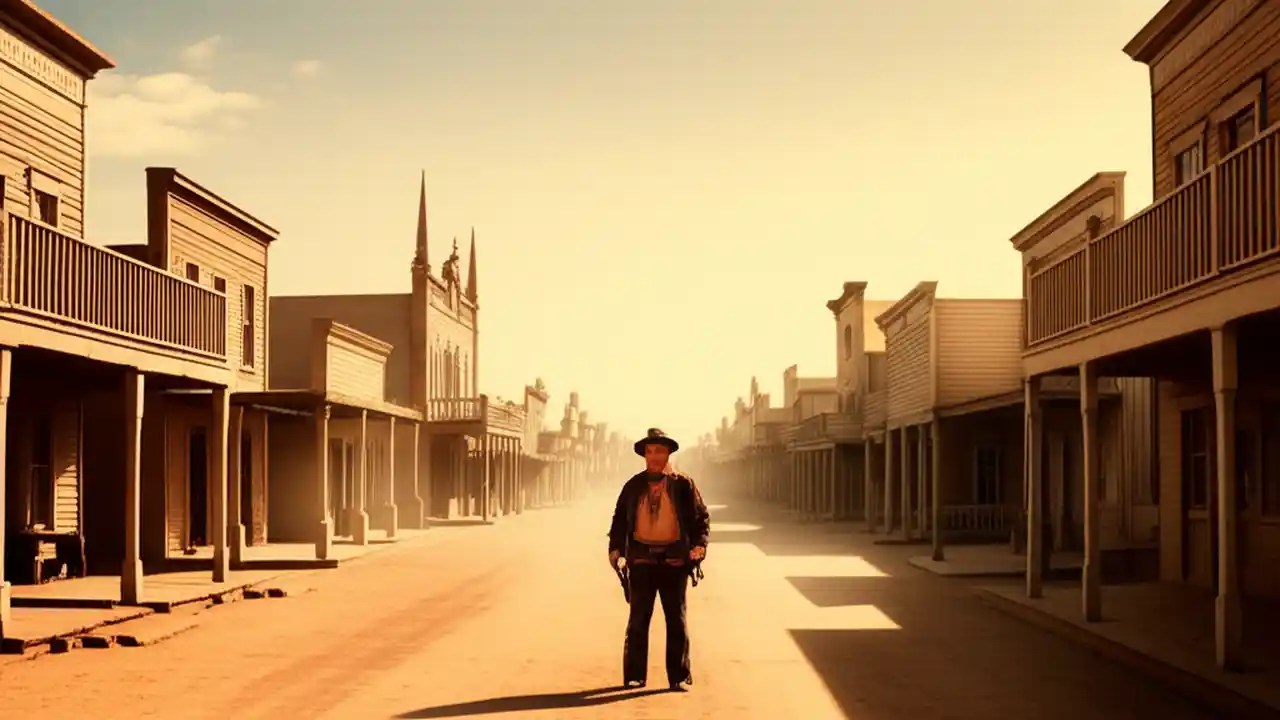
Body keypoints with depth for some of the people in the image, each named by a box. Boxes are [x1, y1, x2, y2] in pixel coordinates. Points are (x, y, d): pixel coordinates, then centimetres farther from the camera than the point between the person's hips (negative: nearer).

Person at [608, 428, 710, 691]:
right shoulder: (634, 485, 8)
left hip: (674, 560, -1)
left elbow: (701, 516, 4)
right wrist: (615, 547, -2)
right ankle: (634, 676, 11)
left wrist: (699, 544, -11)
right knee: (638, 619, 3)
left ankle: (679, 677, 11)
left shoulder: (683, 484, 3)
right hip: (642, 560, 1)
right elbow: (620, 518, 11)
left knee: (677, 620, 4)